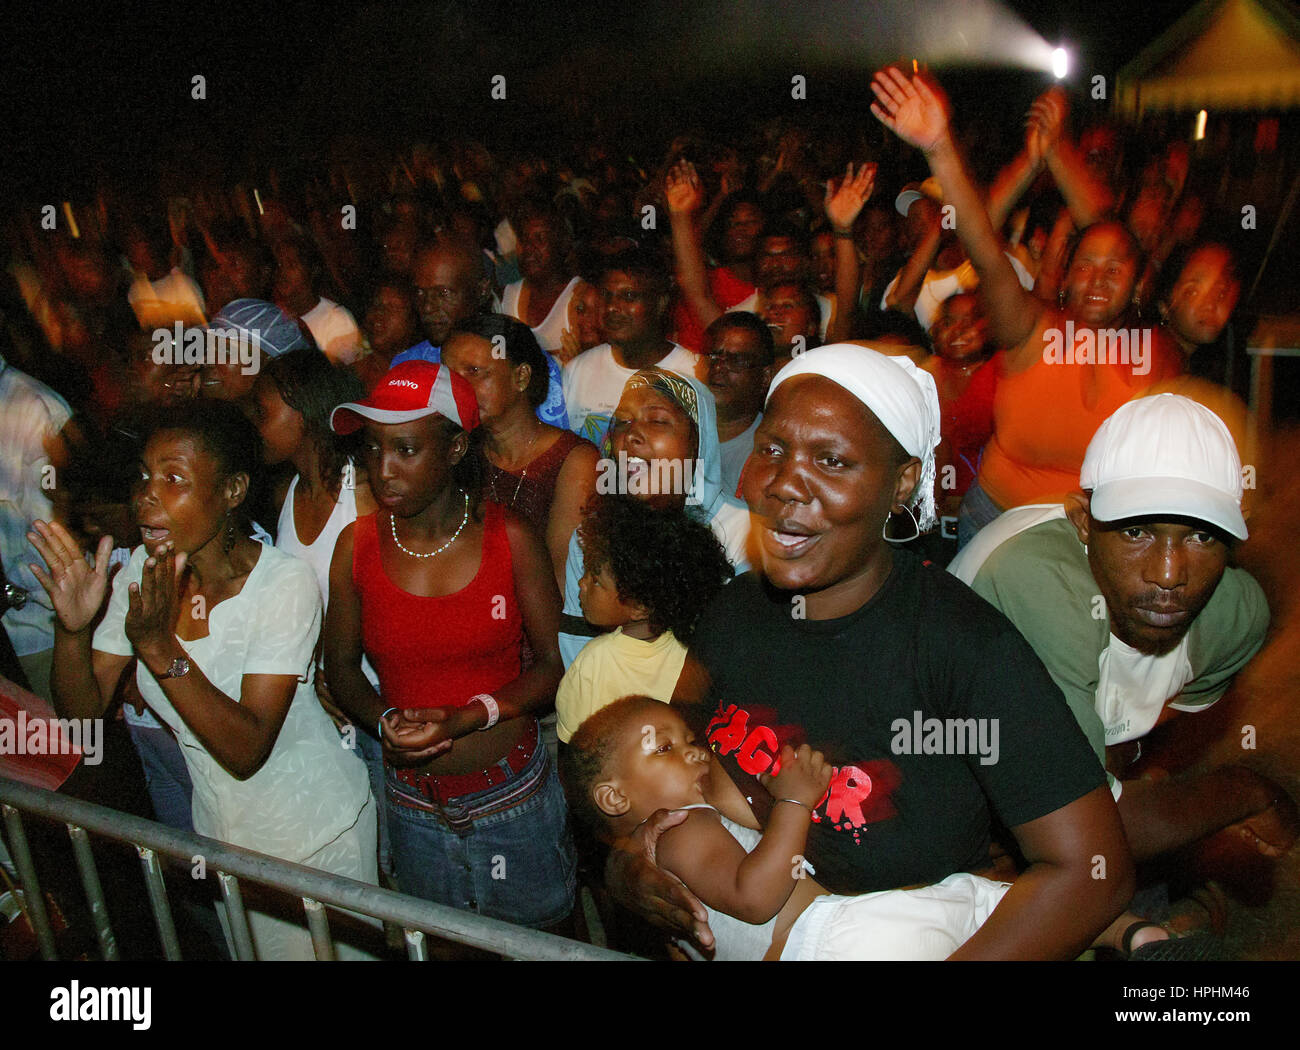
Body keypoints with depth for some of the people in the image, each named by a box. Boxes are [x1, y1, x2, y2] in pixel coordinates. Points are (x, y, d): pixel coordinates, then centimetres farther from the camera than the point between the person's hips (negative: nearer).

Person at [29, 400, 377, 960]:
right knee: (251, 949, 27)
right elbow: (81, 710, -8)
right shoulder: (143, 571, -10)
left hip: (316, 832, -5)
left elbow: (247, 752, -30)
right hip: (222, 829, 5)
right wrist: (74, 627, -27)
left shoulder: (285, 584, -27)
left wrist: (159, 646, -39)